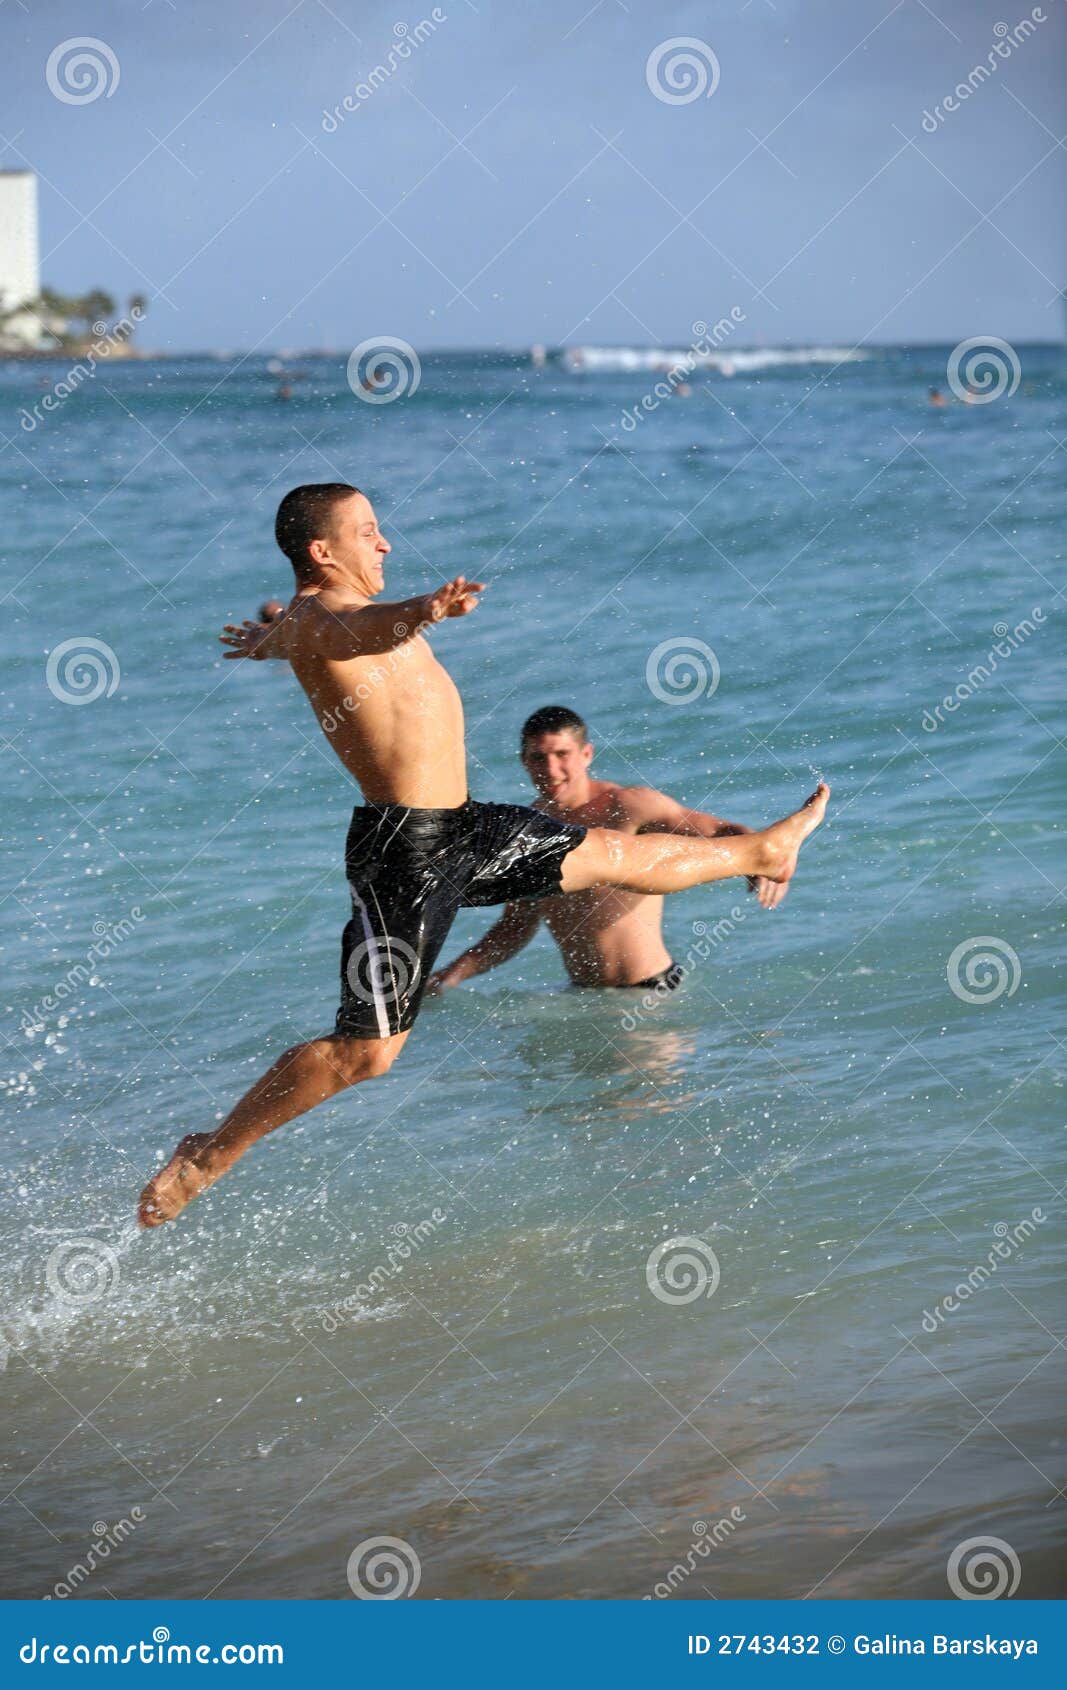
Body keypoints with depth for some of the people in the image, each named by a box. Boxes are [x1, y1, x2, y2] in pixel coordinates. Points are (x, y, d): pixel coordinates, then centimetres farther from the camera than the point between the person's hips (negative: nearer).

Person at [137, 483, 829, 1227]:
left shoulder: (314, 622, 14)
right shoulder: (317, 617, -18)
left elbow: (285, 637, 36)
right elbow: (360, 630, -42)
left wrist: (267, 639, 58)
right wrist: (423, 611, -61)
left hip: (461, 829, 10)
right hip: (402, 850, -10)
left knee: (615, 854, 26)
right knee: (367, 1050, -11)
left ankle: (760, 852, 50)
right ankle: (205, 1158, -1)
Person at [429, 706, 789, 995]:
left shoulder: (628, 806, -11)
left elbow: (721, 832, -13)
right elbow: (516, 927, 18)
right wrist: (454, 973, 7)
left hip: (651, 989, -5)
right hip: (583, 996, 5)